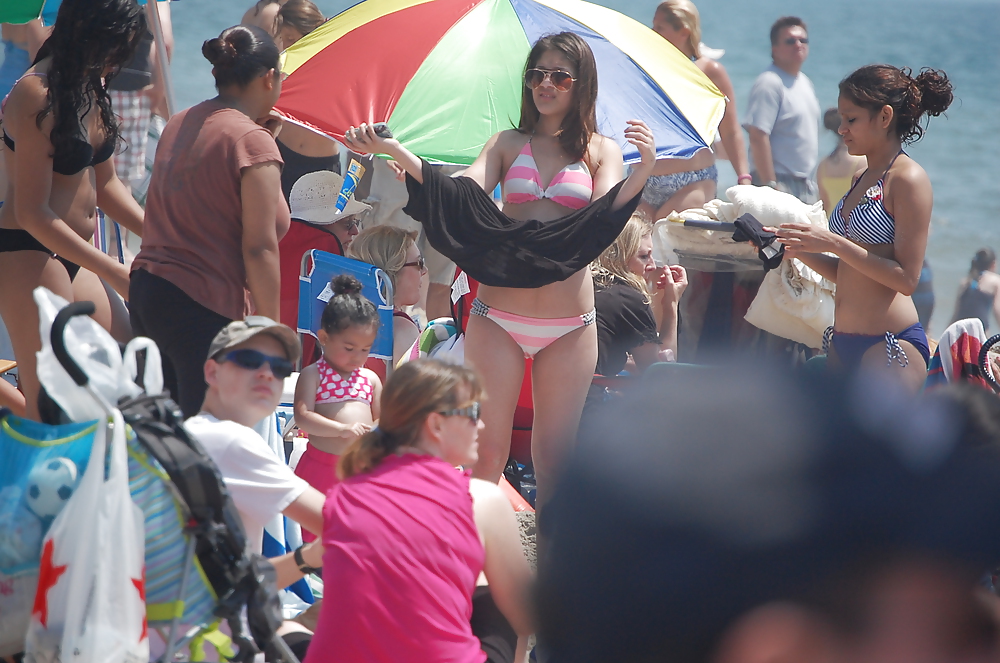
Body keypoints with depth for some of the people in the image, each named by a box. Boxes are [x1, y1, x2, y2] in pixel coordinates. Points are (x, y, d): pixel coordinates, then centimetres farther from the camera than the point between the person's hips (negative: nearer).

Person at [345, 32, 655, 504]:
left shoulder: (601, 152, 7)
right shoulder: (508, 145, 9)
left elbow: (605, 215, -9)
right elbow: (464, 194, -7)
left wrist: (643, 171, -27)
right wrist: (392, 150, -18)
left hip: (569, 325, 0)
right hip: (498, 319, 1)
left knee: (554, 458, 5)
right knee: (486, 453, 1)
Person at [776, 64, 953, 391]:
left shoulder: (908, 179, -9)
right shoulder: (862, 179, 17)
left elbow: (906, 278, -15)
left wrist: (834, 243, -17)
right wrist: (801, 250, 5)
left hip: (891, 343, -8)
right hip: (844, 342, 8)